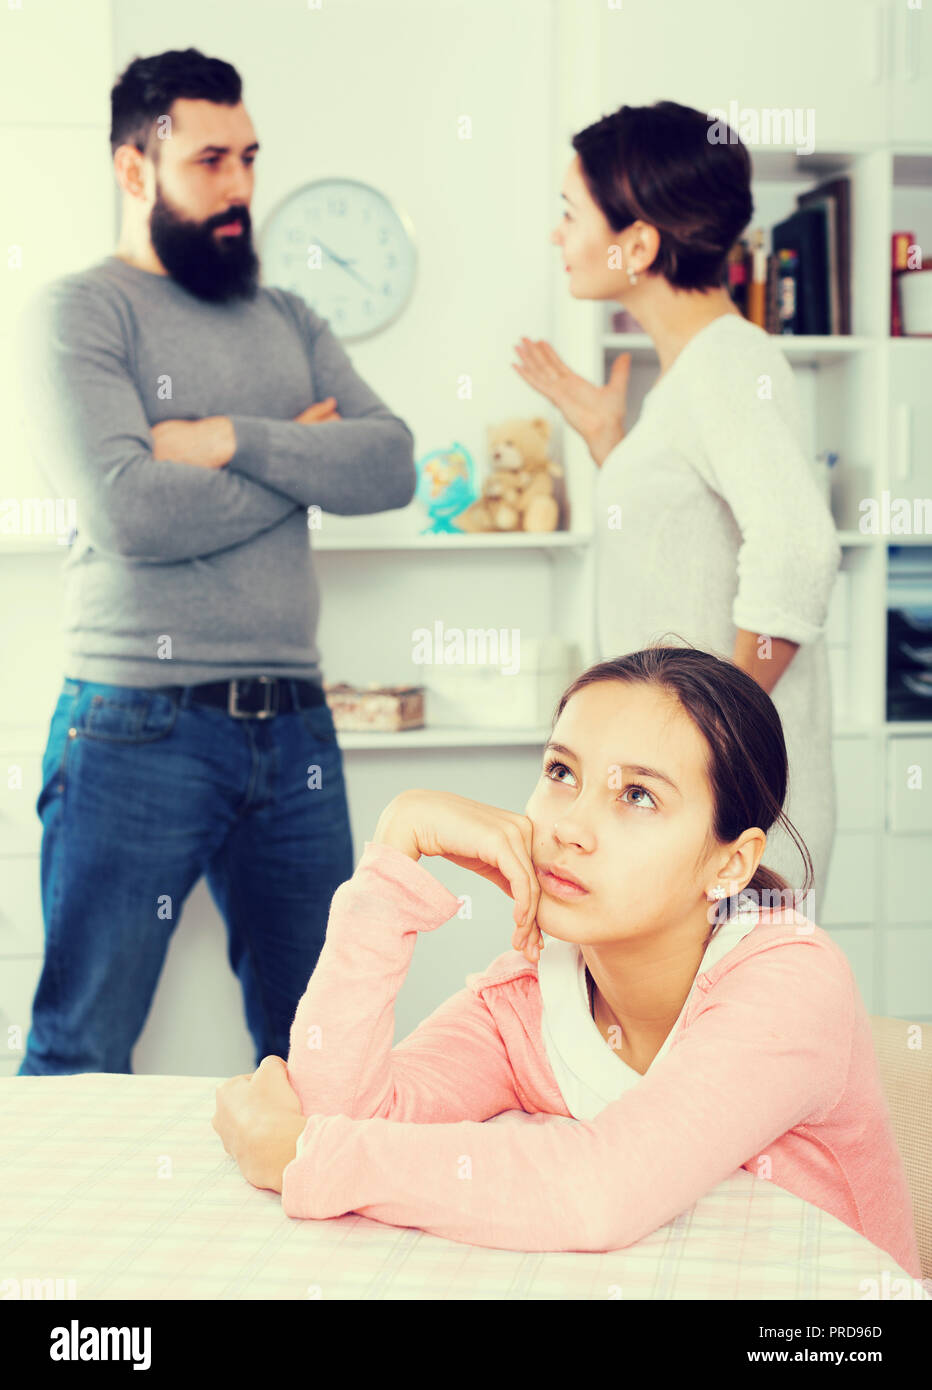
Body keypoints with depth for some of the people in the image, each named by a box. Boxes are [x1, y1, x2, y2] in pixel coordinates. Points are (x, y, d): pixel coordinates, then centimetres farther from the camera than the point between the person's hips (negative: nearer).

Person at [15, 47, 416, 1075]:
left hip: (294, 725, 6)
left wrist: (234, 440, -11)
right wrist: (303, 457, -4)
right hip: (139, 727, -5)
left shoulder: (287, 321, 17)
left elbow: (393, 465, 2)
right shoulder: (76, 314, -2)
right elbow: (130, 512, -17)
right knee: (82, 1051, 2)